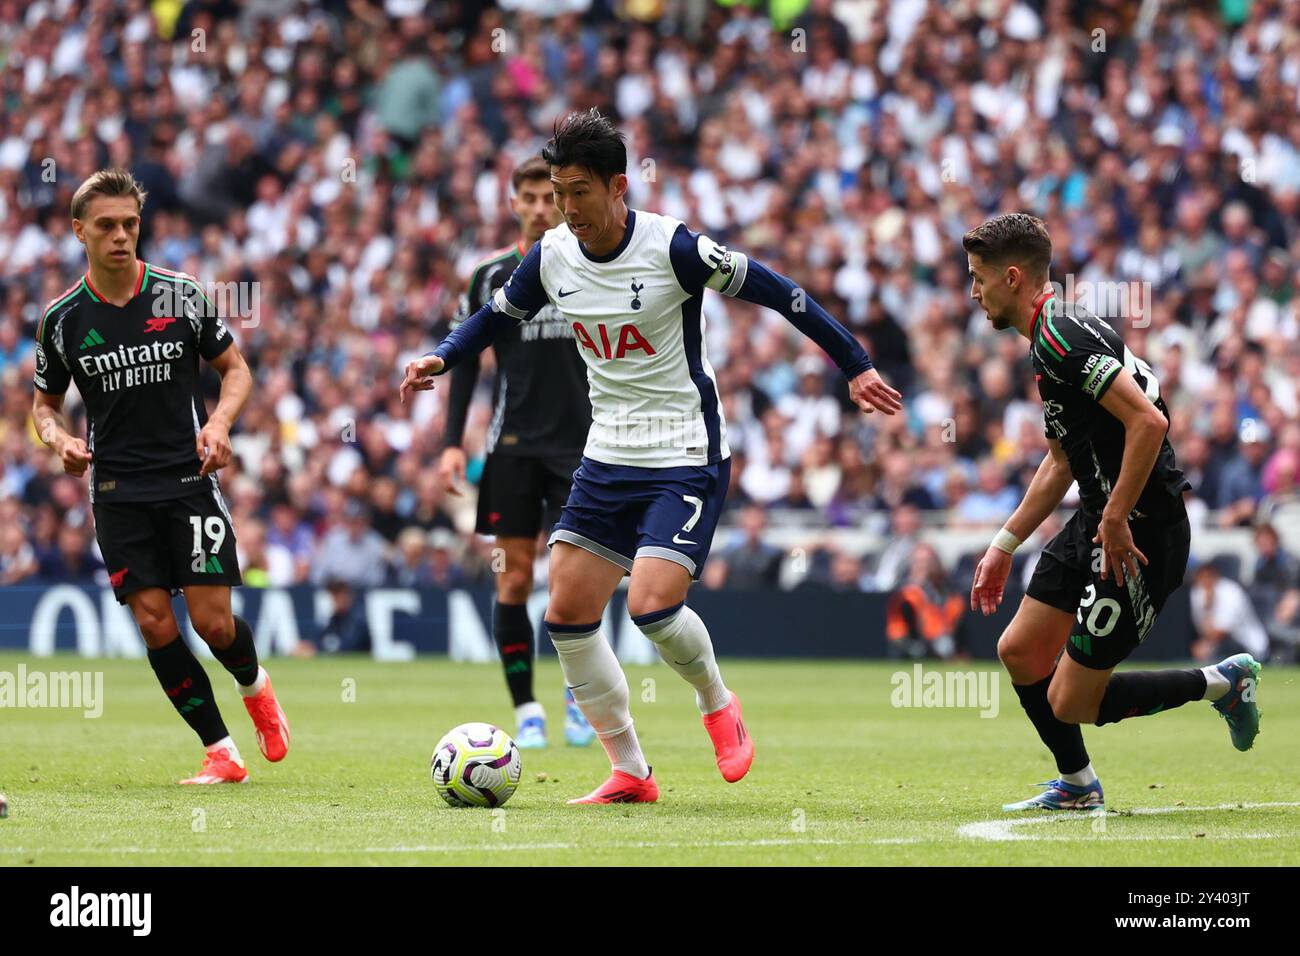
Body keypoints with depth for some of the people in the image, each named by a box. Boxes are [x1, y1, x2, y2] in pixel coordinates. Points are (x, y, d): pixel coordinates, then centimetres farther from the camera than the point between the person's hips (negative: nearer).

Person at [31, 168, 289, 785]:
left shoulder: (181, 295, -2)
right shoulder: (63, 318, 0)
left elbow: (235, 369, 8)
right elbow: (45, 403, 13)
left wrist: (218, 423, -11)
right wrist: (60, 439, -8)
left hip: (189, 478, -1)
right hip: (117, 492, 1)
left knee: (213, 622, -8)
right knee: (155, 624, -8)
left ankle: (253, 685, 27)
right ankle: (220, 752, 4)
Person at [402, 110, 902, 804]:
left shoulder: (673, 248, -17)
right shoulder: (552, 257, 0)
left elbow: (779, 295, -10)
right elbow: (498, 315, 19)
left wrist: (856, 366, -8)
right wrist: (440, 358, 2)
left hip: (686, 457, -6)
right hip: (608, 459, 6)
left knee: (651, 604, -21)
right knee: (567, 614, 0)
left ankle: (717, 704, 10)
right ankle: (629, 772, 11)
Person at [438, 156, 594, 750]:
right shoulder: (491, 275, 5)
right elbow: (464, 362, 8)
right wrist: (453, 444, 0)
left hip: (581, 445, -1)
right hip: (513, 448, 1)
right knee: (514, 578, -2)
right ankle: (526, 709, 5)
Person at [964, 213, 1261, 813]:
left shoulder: (1062, 336, -19)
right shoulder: (1047, 341, 15)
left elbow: (1148, 422, -29)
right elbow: (1060, 463, 25)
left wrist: (1116, 521, -24)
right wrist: (1004, 545, 24)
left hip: (1140, 537, -10)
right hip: (1098, 522, 10)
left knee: (1070, 703, -6)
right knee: (1019, 653, 13)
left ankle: (1223, 683, 8)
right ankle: (1077, 787, 30)